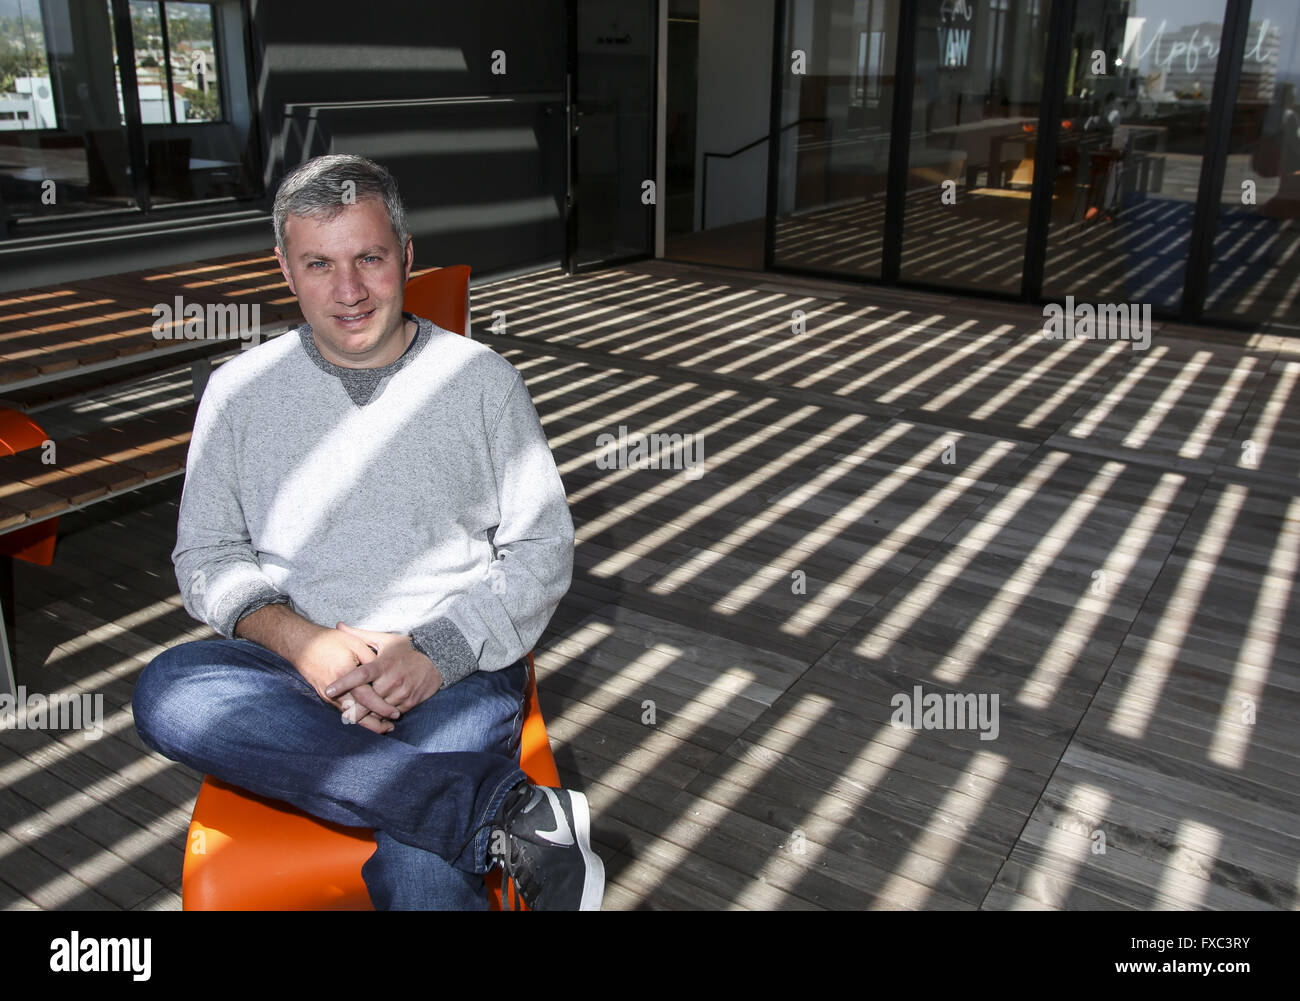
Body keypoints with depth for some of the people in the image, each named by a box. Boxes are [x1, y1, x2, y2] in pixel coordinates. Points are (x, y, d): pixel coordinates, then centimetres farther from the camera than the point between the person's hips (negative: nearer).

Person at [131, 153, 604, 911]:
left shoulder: (482, 379, 6)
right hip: (294, 673, 4)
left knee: (421, 875, -34)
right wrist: (303, 641, -11)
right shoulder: (240, 389, 11)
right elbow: (207, 557, 10)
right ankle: (511, 809, -32)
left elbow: (543, 551, 4)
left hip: (458, 671, -4)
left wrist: (437, 651, -12)